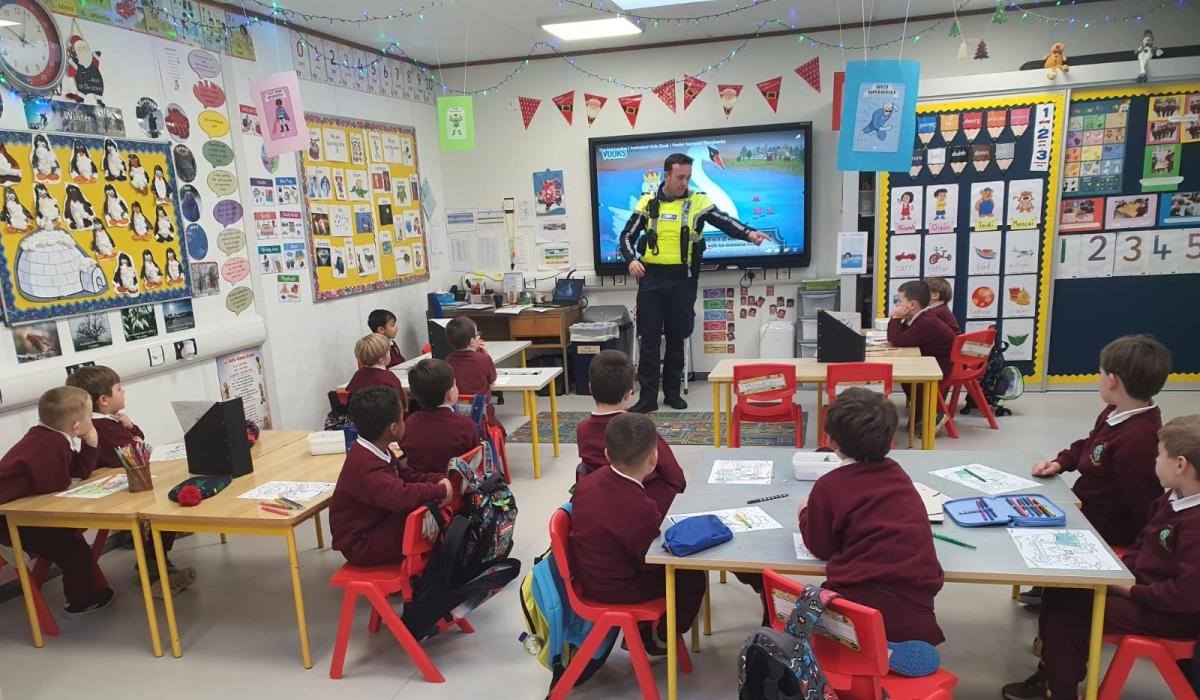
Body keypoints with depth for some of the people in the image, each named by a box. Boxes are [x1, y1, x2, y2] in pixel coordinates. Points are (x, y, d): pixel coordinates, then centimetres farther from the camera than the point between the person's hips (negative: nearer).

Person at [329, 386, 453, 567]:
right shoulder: (366, 466, -31)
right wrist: (441, 490, -32)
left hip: (376, 525, 10)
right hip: (360, 545, -10)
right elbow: (402, 496, -45)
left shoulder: (378, 452, 1)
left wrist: (439, 480, -8)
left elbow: (408, 475, 10)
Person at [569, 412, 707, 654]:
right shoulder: (641, 509, -33)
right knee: (692, 578, 8)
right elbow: (652, 561, -21)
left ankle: (640, 628, 33)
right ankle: (661, 639, 28)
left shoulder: (587, 482, -10)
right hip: (616, 590, -8)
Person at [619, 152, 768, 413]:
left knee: (676, 338, 8)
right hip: (651, 278, 1)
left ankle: (673, 391, 22)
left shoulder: (698, 201, 0)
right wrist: (631, 259, -10)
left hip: (682, 280, 0)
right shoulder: (648, 202, 4)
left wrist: (749, 233, -32)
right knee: (649, 338, 1)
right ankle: (648, 396, 7)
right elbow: (627, 235, 8)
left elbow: (725, 222, -14)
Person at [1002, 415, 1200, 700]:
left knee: (1069, 617, -13)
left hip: (1170, 613, -10)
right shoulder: (1173, 499, 2)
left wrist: (1132, 590, -21)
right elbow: (1144, 544, 16)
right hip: (1140, 583, 10)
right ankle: (1049, 674, 23)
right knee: (1060, 594, 7)